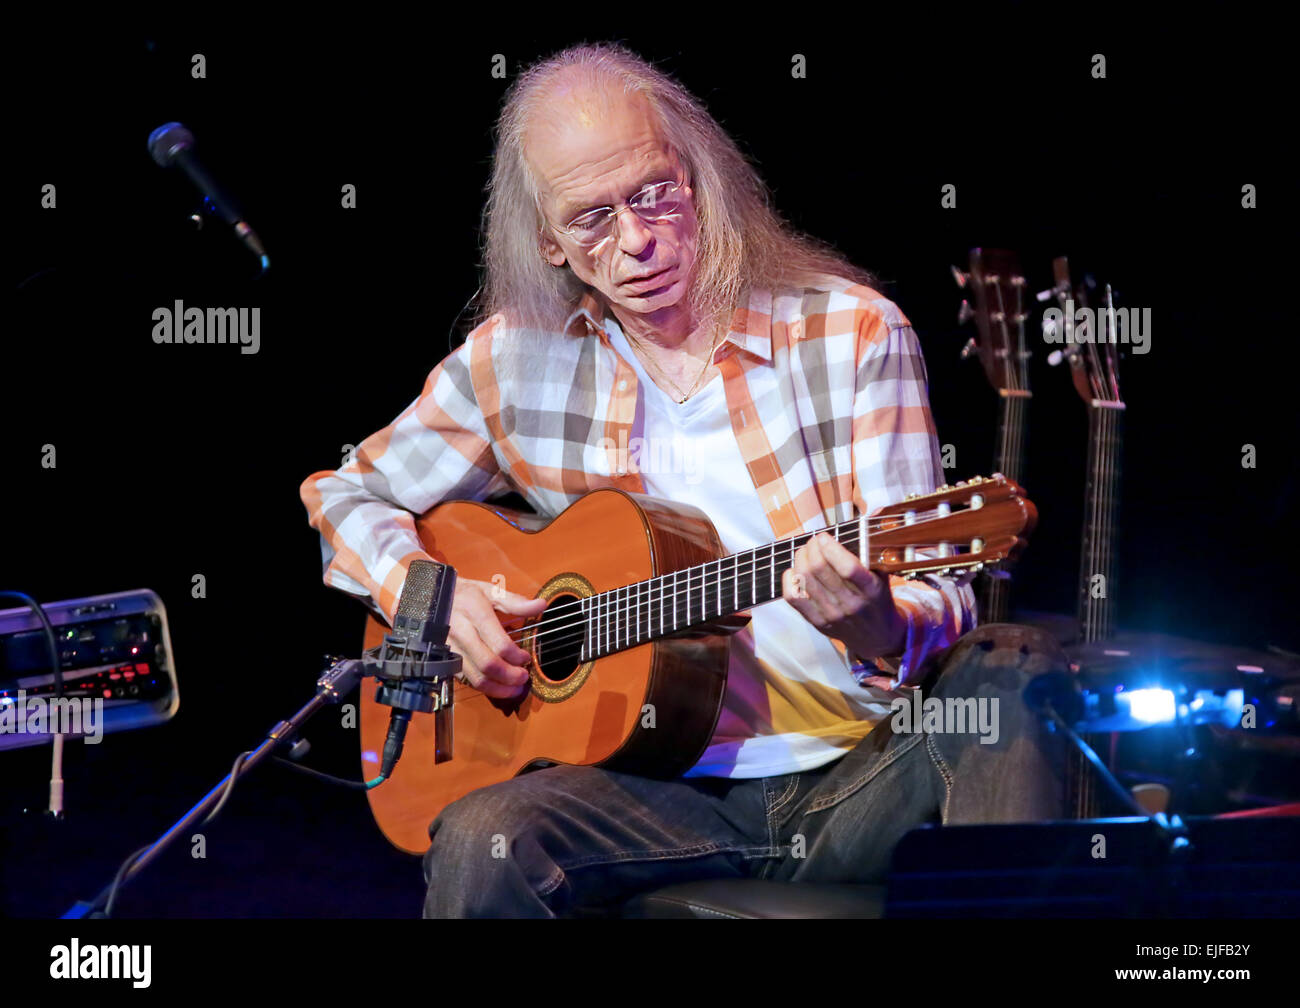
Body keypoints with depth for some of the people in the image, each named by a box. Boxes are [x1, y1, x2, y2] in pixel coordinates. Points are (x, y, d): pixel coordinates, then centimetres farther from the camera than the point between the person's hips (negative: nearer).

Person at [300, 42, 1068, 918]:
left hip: (852, 786, 0)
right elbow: (345, 495, 21)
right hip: (666, 792, 1)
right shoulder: (516, 361, 7)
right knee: (481, 845, -31)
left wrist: (878, 632, -30)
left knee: (1006, 673, -31)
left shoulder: (853, 333, 0)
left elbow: (937, 604, -5)